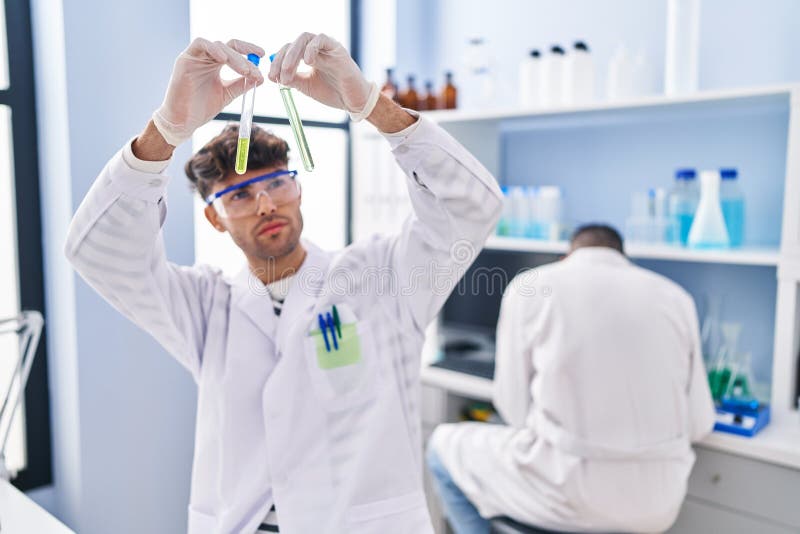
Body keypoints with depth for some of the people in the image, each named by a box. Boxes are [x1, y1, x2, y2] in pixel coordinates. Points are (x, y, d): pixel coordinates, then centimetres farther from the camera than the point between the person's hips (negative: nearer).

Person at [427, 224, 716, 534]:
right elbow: (699, 424, 6)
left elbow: (514, 409, -1)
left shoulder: (529, 286, -3)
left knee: (444, 445, 21)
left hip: (571, 494, -4)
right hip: (660, 501, 5)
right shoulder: (676, 296, 6)